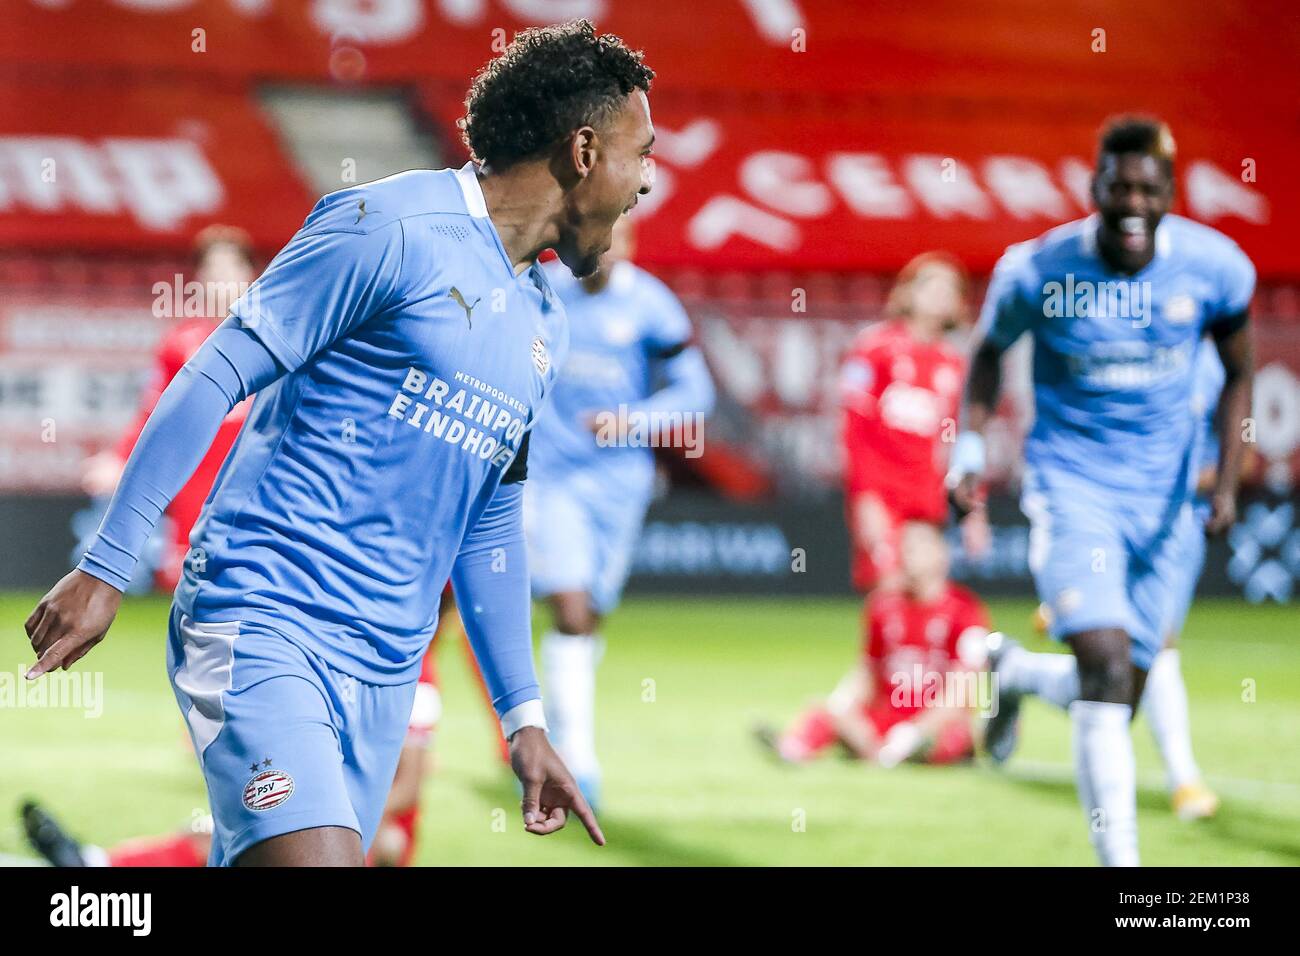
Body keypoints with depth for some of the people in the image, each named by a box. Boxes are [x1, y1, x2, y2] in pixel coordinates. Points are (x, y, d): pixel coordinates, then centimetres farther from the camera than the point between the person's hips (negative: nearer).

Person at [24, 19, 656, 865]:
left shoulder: (546, 327, 17)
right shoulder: (392, 229, -8)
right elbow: (219, 375, -8)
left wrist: (523, 717, 23)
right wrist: (106, 569, -12)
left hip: (386, 671, 8)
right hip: (263, 627, -8)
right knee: (313, 857, -26)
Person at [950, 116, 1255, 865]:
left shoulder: (1213, 267, -9)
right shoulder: (1037, 270, -13)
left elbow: (1239, 375, 6)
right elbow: (991, 350, 8)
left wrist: (1226, 480, -5)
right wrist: (970, 441, -5)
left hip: (1163, 492, 3)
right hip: (1070, 486, -3)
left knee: (1125, 688, 12)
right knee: (1107, 664, -21)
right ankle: (1119, 856, -17)